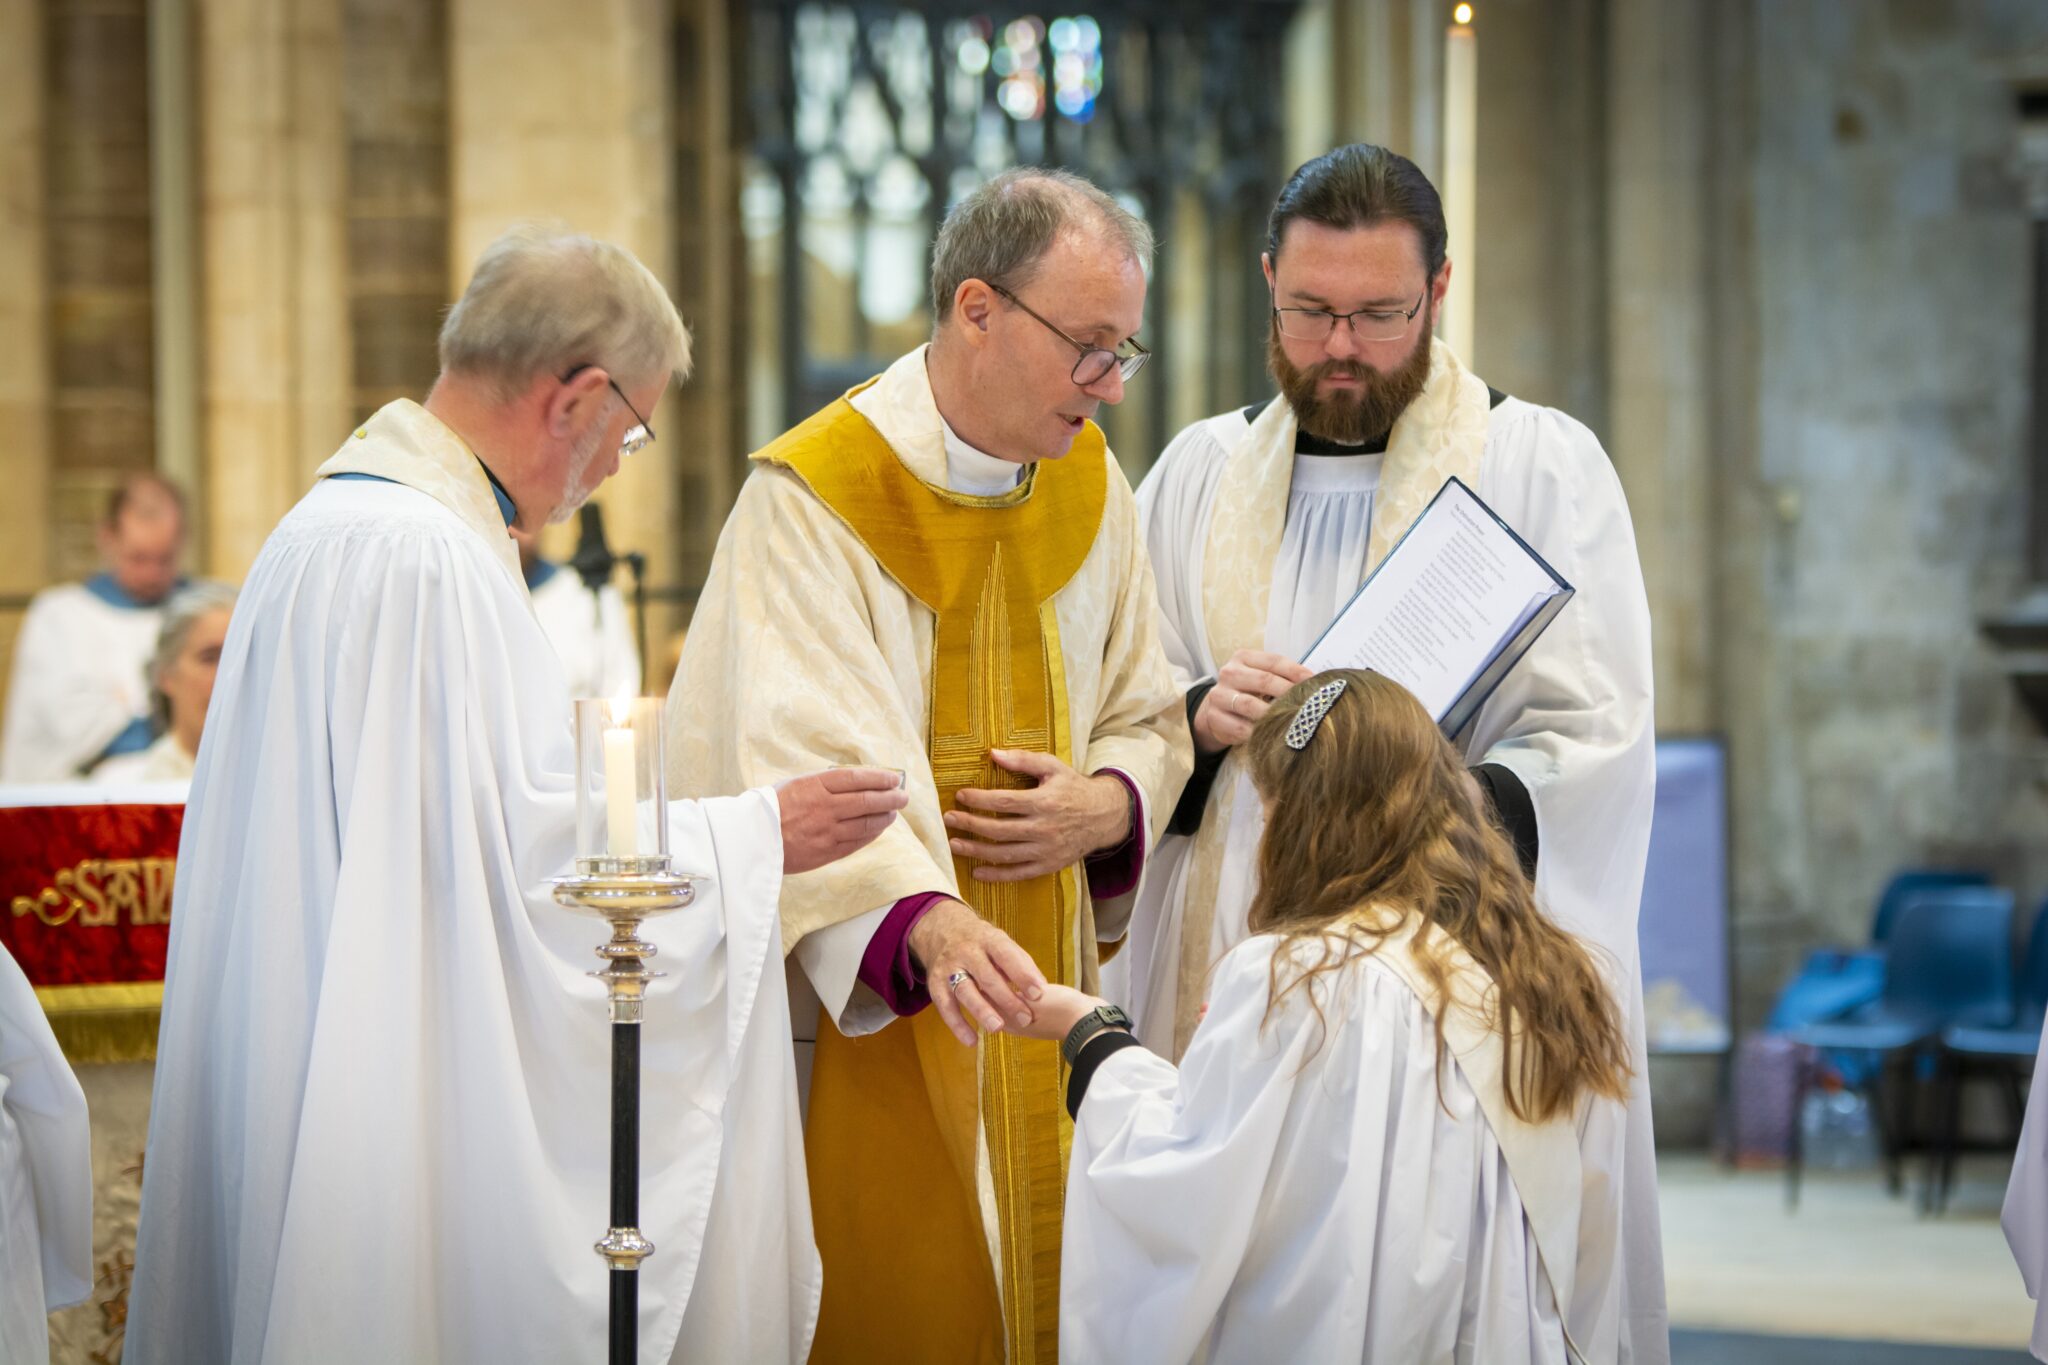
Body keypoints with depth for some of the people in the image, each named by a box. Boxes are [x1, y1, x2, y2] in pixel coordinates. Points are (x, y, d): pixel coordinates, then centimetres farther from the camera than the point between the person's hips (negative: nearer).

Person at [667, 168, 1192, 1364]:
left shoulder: (1090, 486, 8)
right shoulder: (812, 501, -14)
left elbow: (1148, 721, 16)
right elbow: (799, 768, -25)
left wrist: (1103, 808, -7)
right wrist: (931, 927, -41)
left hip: (1039, 1009, 6)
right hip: (865, 1004, -6)